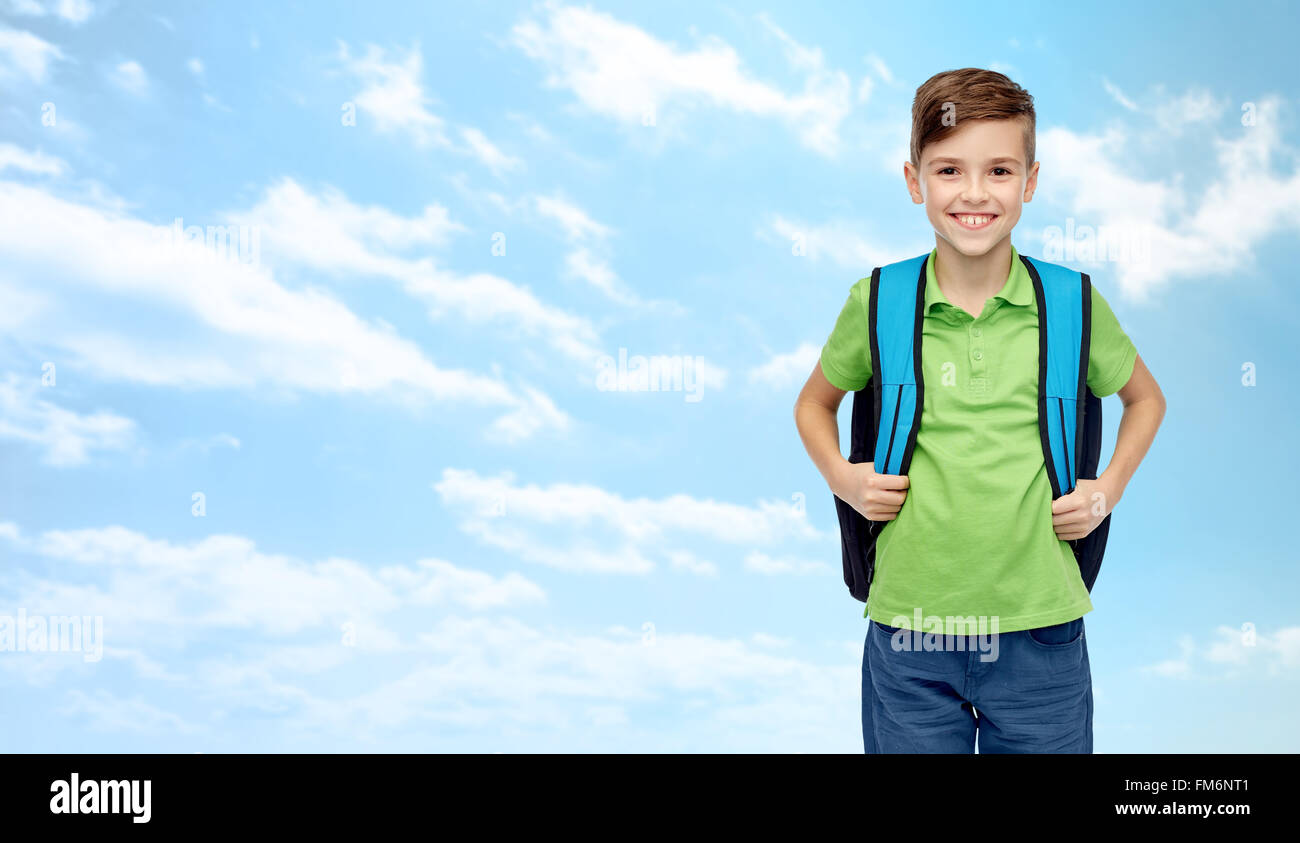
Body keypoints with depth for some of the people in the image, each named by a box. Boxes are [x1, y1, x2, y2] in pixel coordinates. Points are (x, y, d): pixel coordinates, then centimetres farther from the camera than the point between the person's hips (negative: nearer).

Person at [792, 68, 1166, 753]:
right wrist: (842, 479, -1)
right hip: (909, 628, 0)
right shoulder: (877, 303, -3)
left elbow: (1145, 398, 17)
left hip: (1040, 628, 1)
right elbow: (815, 402, 15)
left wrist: (1110, 488, 4)